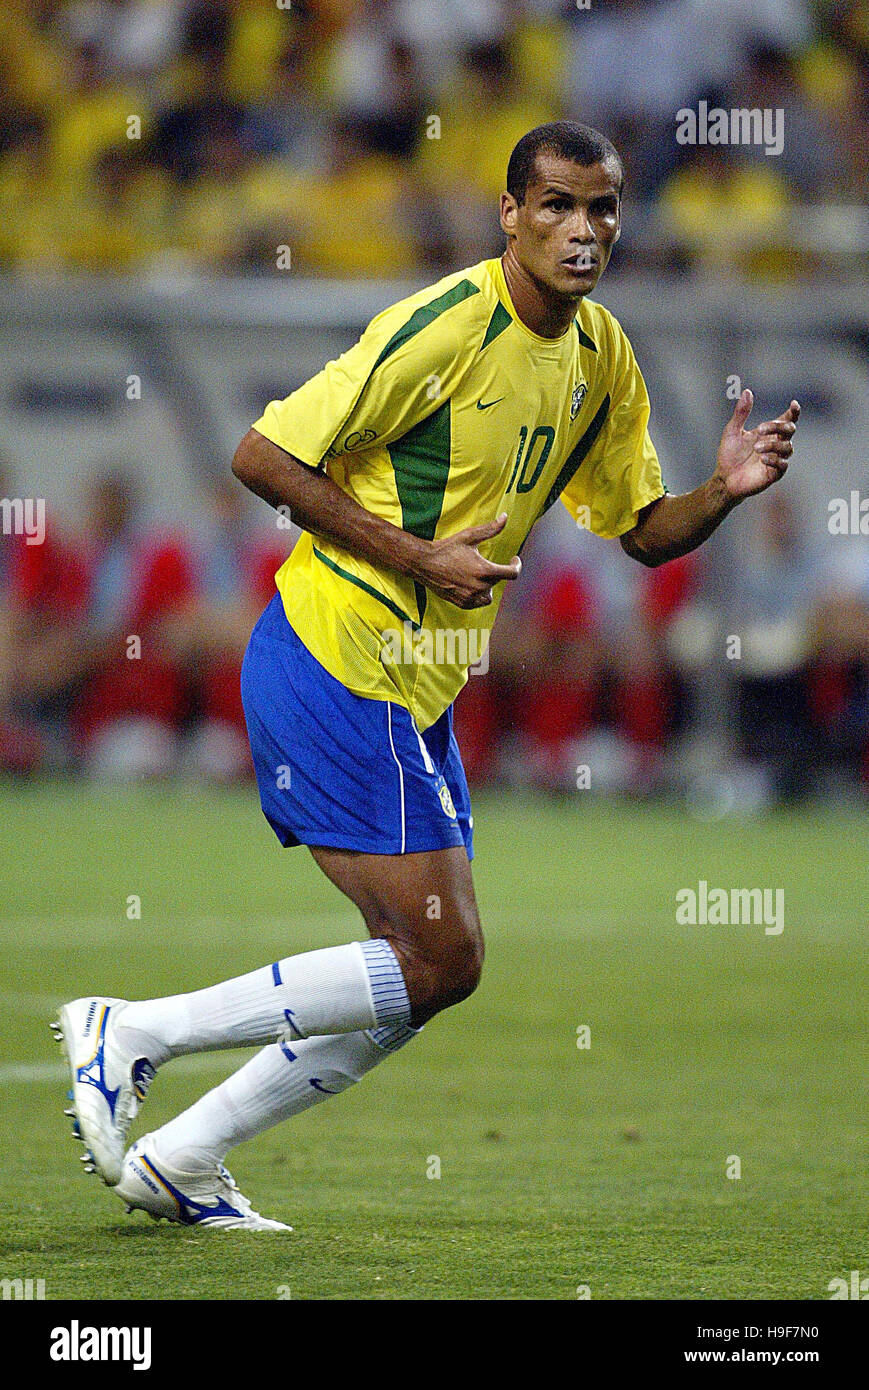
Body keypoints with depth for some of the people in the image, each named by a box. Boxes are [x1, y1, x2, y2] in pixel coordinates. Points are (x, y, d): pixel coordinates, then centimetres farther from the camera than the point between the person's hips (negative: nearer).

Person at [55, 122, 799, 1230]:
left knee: (428, 971, 8)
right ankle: (131, 1034, -4)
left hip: (414, 692, 9)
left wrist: (724, 490, -5)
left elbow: (645, 532, 16)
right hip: (334, 667, -9)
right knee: (437, 961, -11)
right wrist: (416, 557, -18)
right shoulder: (448, 326, -17)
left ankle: (178, 1159, 13)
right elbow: (264, 456, -16)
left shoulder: (601, 358, 9)